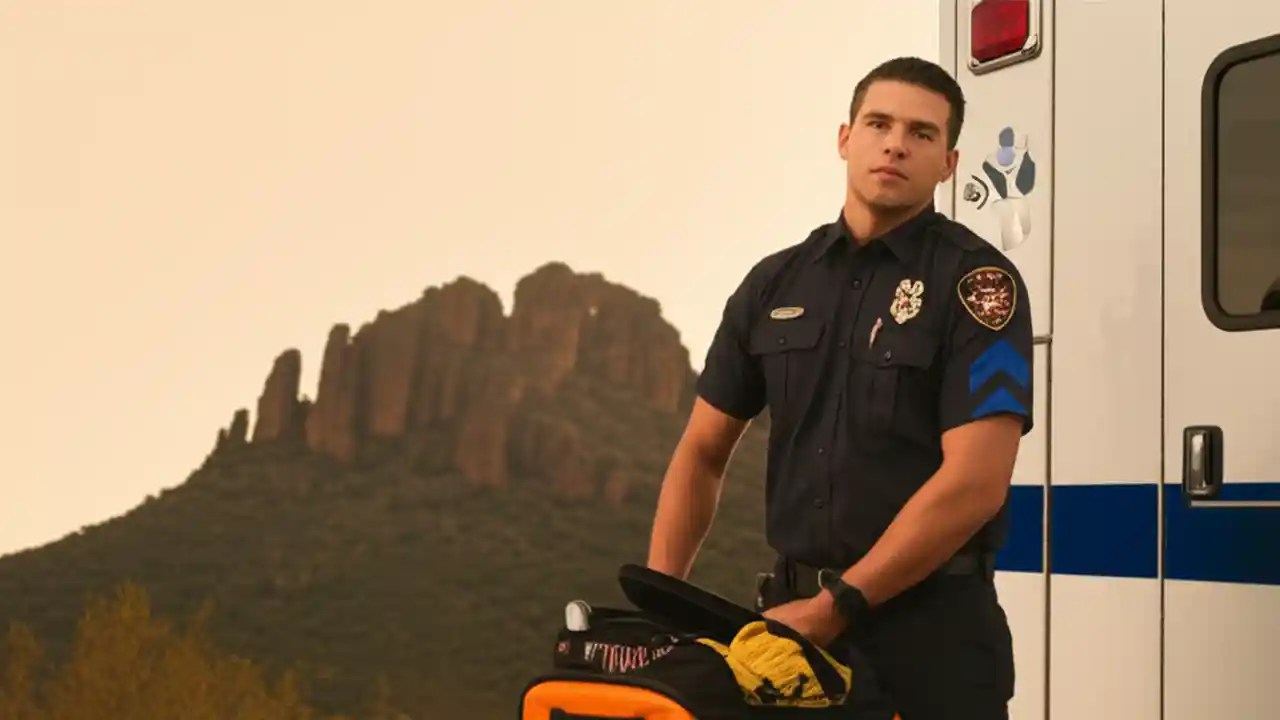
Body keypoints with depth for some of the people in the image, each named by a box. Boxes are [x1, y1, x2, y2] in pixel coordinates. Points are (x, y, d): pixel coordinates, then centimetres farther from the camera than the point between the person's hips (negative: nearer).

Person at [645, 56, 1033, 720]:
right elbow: (703, 452, 13)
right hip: (793, 619, 5)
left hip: (931, 635, -4)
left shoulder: (976, 282, -8)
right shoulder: (775, 284, 8)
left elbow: (973, 483, -16)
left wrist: (835, 606, -16)